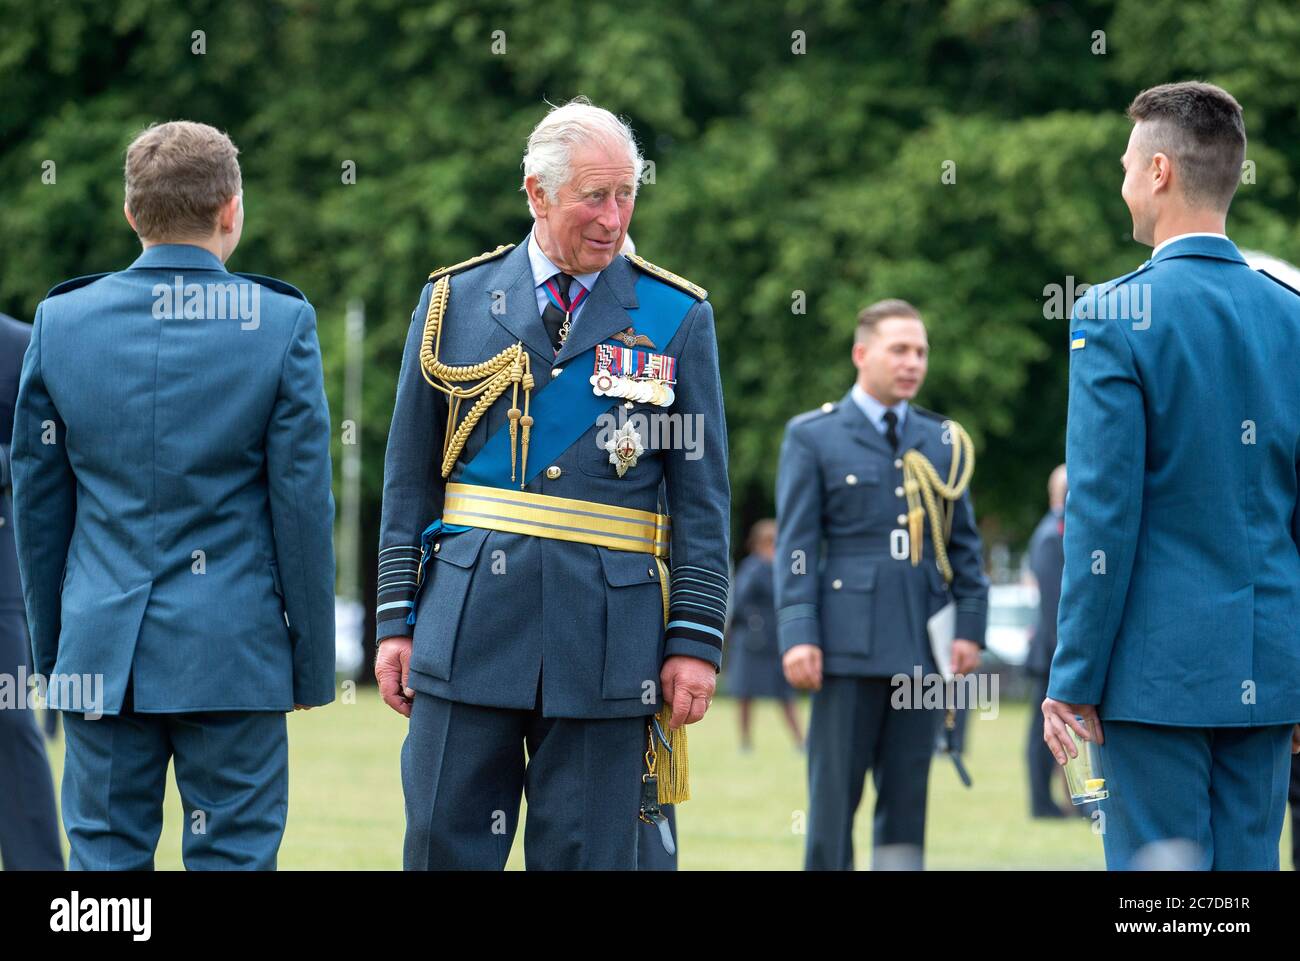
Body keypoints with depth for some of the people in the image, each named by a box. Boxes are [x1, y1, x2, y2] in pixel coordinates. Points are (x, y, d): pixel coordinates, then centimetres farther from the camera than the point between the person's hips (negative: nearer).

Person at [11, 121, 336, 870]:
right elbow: (302, 504, -4)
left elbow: (38, 500, 7)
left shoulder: (61, 322, 2)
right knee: (234, 853, 3)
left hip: (101, 650, 2)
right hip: (233, 652, -2)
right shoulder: (281, 324, -6)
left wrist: (51, 645, 17)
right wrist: (314, 661, 4)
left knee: (105, 852, 6)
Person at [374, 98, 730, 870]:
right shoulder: (455, 302, 8)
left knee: (586, 857, 1)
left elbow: (702, 495, 5)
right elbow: (410, 478, 10)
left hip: (607, 631, -1)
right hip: (469, 624, 1)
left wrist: (696, 639, -2)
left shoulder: (677, 318, 6)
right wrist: (397, 618, 4)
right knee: (446, 844, 0)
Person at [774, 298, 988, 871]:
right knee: (834, 795, -1)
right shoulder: (813, 437, 4)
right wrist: (798, 636, -10)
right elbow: (795, 546, -1)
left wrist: (970, 626, 4)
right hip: (848, 648, -3)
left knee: (908, 800, 3)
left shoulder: (943, 442, 15)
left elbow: (964, 545, 15)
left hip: (923, 649, 3)